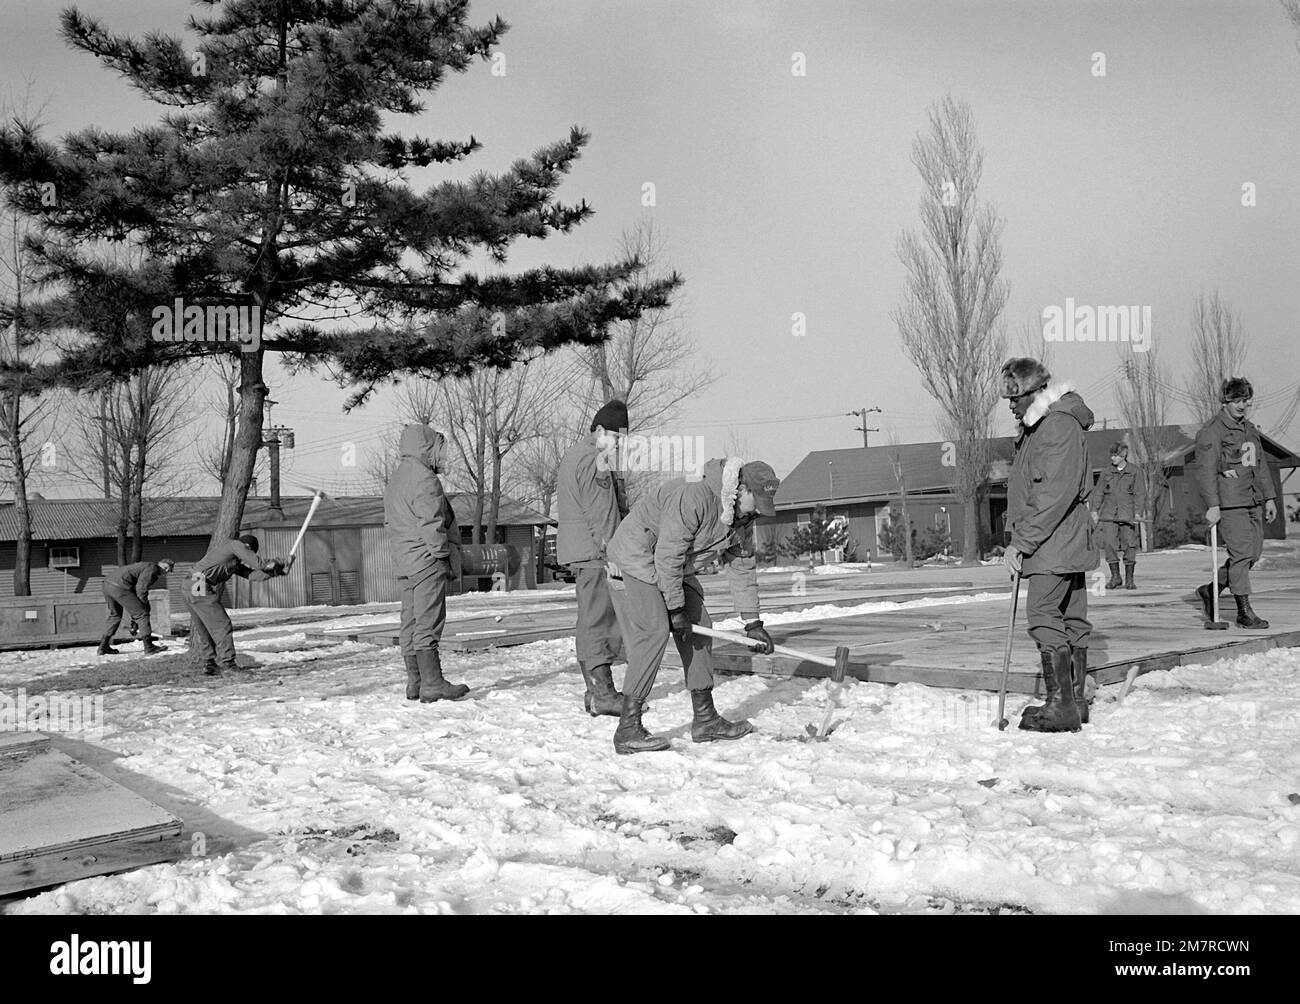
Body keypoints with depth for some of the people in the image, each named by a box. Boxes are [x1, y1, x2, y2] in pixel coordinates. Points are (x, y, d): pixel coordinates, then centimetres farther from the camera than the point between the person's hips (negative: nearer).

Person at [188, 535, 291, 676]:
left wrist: (280, 570, 16)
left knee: (204, 631, 17)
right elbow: (259, 564, -4)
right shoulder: (236, 544, 0)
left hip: (191, 594, 10)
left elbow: (252, 574, 19)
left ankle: (210, 665, 24)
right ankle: (228, 665, -4)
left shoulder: (235, 563, 27)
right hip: (202, 590, -10)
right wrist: (280, 561, 11)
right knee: (222, 626, -5)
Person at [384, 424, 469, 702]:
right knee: (428, 623, -10)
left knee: (410, 624, 10)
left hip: (405, 563, 10)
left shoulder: (395, 480, 20)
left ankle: (415, 684, 14)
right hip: (426, 560, -10)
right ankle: (432, 685, -10)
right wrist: (444, 555, -11)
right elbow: (431, 523, -18)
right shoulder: (423, 477, -12)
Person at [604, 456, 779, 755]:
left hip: (675, 567, 10)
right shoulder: (695, 495, -31)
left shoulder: (742, 517, -1)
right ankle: (627, 729, -20)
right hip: (636, 558, -10)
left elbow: (742, 567, 7)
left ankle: (705, 719, 12)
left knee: (699, 628, 4)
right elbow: (668, 554, -29)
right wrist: (676, 608, -22)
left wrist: (752, 622, 5)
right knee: (653, 632, -21)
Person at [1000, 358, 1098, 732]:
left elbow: (1054, 495, -23)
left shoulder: (1059, 424, -16)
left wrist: (1020, 542, -21)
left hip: (1055, 543, -10)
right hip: (1064, 545, 10)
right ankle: (1075, 701, 17)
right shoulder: (1036, 426, 17)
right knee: (1071, 618, 12)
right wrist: (1021, 540, 14)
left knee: (1044, 615, -12)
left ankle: (1061, 705, -12)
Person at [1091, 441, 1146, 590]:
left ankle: (1129, 579, 10)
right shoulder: (1107, 474, 11)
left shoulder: (1134, 473, 5)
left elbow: (1140, 494, 2)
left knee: (1129, 546, 0)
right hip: (1109, 515, 2)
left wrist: (1138, 512, -8)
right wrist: (1094, 510, 1)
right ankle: (1115, 577, 1)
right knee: (1109, 544, -9)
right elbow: (1098, 492, 11)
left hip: (1127, 515, -2)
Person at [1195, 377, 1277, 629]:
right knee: (1241, 554, -9)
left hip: (1253, 502, 8)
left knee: (1253, 552, 7)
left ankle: (1211, 590, 22)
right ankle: (1244, 612, -1)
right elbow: (1206, 470, -14)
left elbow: (1260, 465, 24)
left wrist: (1269, 497, 18)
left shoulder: (1250, 429, 18)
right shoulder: (1211, 431, -8)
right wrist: (1212, 505, -20)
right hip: (1229, 504, -8)